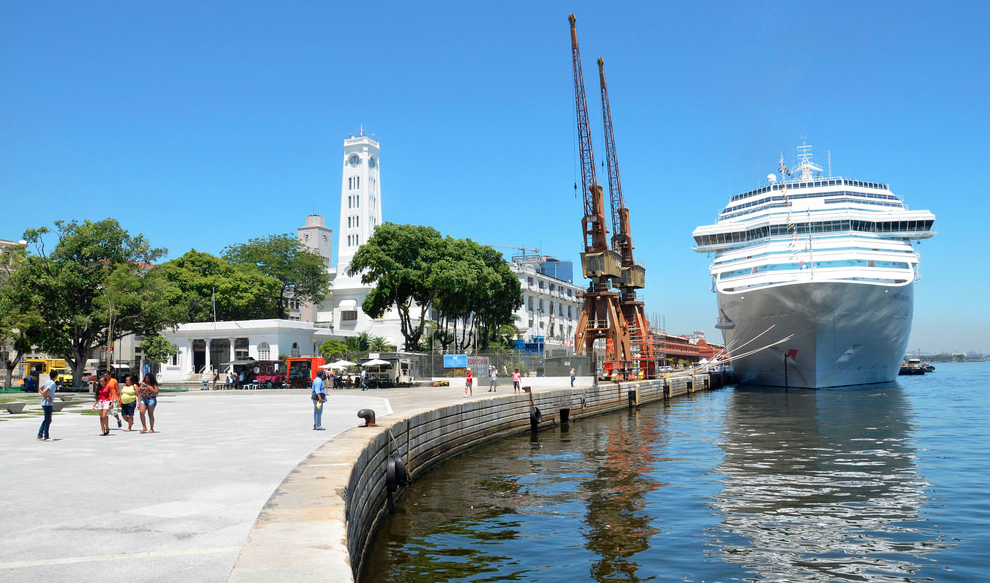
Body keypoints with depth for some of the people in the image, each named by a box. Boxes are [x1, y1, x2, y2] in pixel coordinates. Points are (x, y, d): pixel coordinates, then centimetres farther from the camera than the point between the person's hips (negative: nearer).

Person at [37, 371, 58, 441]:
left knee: (47, 420, 17)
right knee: (48, 420, 0)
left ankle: (40, 435, 19)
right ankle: (46, 437, 6)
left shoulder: (48, 381, 10)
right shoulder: (53, 384, -18)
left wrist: (45, 396, 6)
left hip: (44, 403, 9)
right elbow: (44, 392, -27)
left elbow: (40, 389, 15)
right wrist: (46, 398, -13)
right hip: (48, 404, -9)